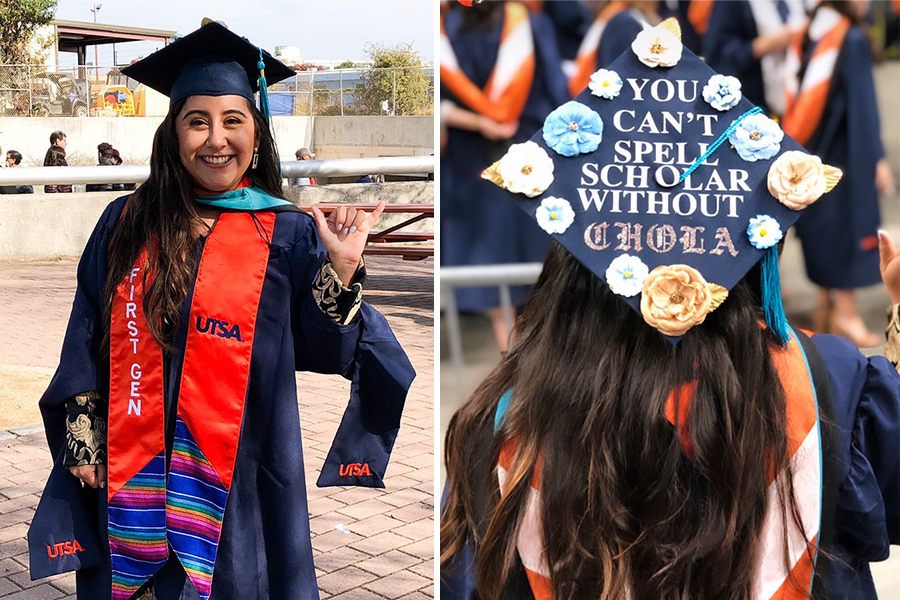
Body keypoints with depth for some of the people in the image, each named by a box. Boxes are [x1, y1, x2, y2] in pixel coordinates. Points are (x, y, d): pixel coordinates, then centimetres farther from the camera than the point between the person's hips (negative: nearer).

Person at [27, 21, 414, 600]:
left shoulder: (289, 234, -3)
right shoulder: (126, 223, 3)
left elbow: (325, 349, -5)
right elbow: (87, 342, 7)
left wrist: (341, 268, -19)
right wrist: (83, 440, 4)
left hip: (240, 480, -2)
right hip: (131, 475, 2)